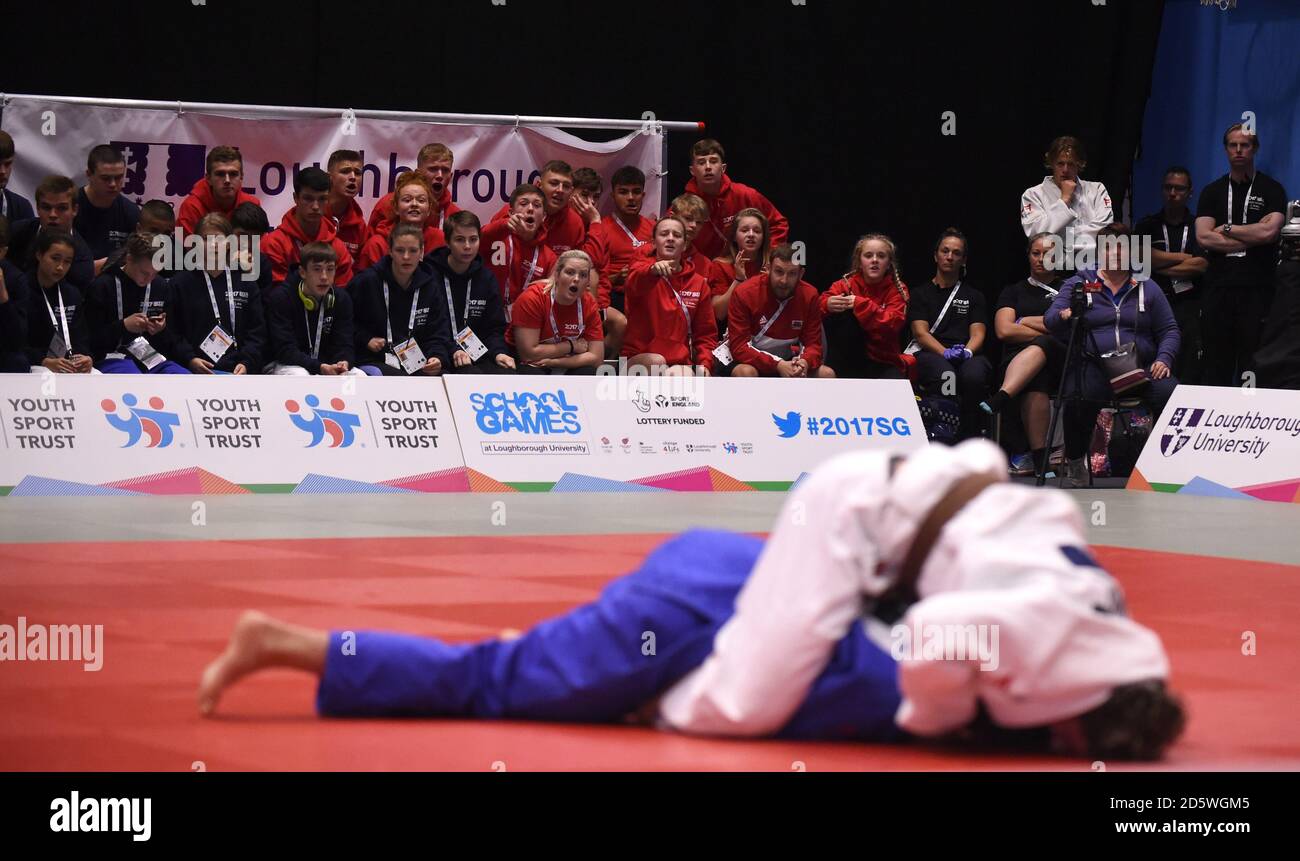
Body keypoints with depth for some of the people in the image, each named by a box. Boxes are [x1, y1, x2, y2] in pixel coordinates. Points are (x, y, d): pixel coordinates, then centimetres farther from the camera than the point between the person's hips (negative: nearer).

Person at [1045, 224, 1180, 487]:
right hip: (1093, 365, -1)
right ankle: (1075, 462, -11)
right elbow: (1050, 319, 3)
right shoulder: (1079, 284, 14)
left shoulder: (1147, 288, 19)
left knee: (1169, 394, -31)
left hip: (1140, 368, 2)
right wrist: (1064, 316, -22)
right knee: (1078, 399, -36)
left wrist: (1164, 359, -3)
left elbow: (1168, 330, 18)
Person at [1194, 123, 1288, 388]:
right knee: (1216, 365, 2)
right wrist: (1252, 235, -6)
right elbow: (1203, 237, -1)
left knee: (1252, 362, -5)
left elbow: (1269, 232, -11)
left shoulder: (1271, 189, 5)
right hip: (1219, 285, 3)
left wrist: (1226, 229, -1)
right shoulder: (1213, 192, 13)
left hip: (1257, 288, -3)